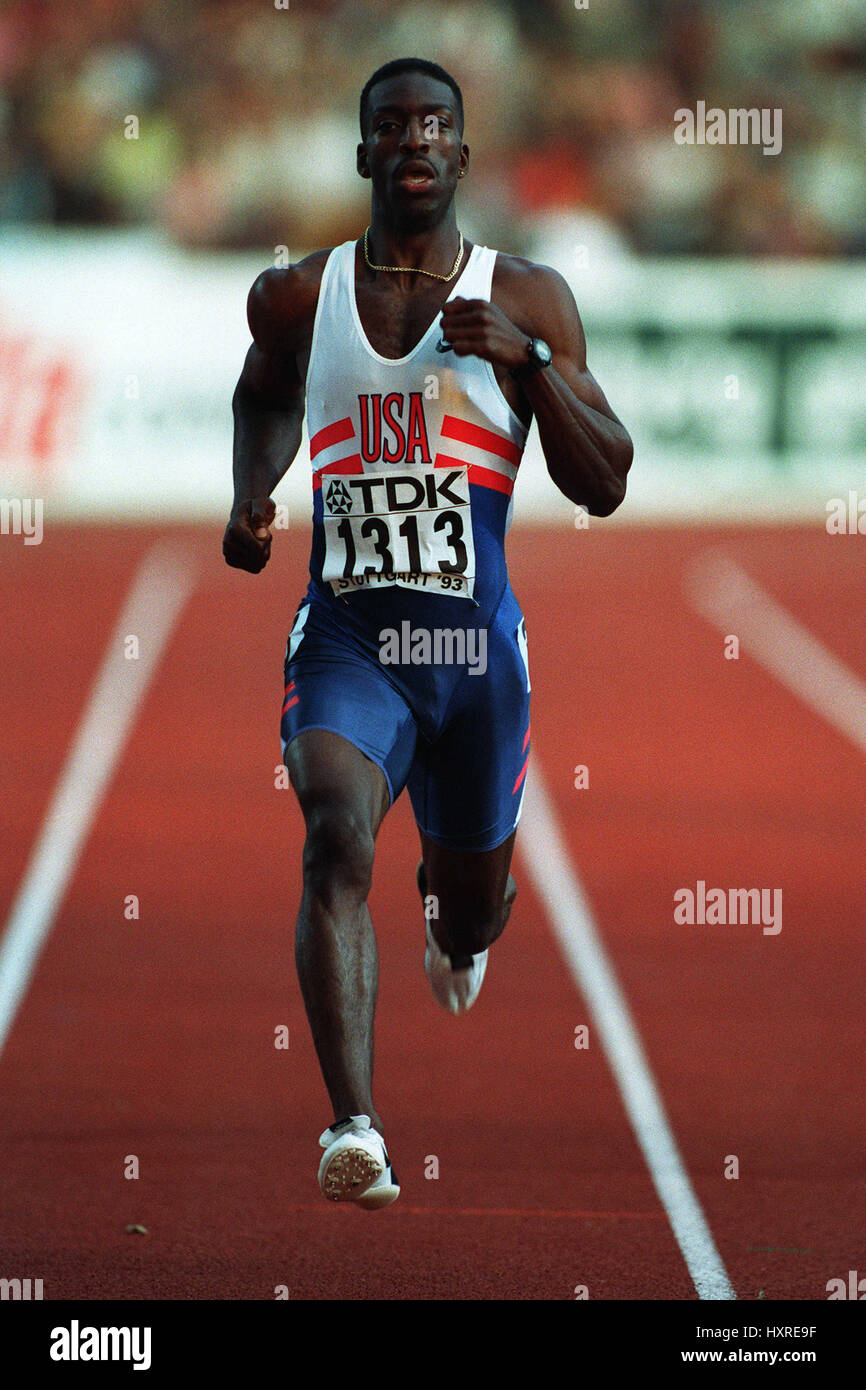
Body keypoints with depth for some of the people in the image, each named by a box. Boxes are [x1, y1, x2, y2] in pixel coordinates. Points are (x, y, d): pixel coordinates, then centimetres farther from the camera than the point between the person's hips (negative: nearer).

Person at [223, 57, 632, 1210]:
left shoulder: (529, 300, 0)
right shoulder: (300, 296, 4)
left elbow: (604, 488, -2)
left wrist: (527, 359, -15)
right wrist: (251, 500, 9)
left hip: (476, 644, 1)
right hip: (345, 635, -1)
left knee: (469, 892, 16)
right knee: (337, 836, -27)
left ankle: (459, 930, 58)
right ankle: (354, 1130, -35)